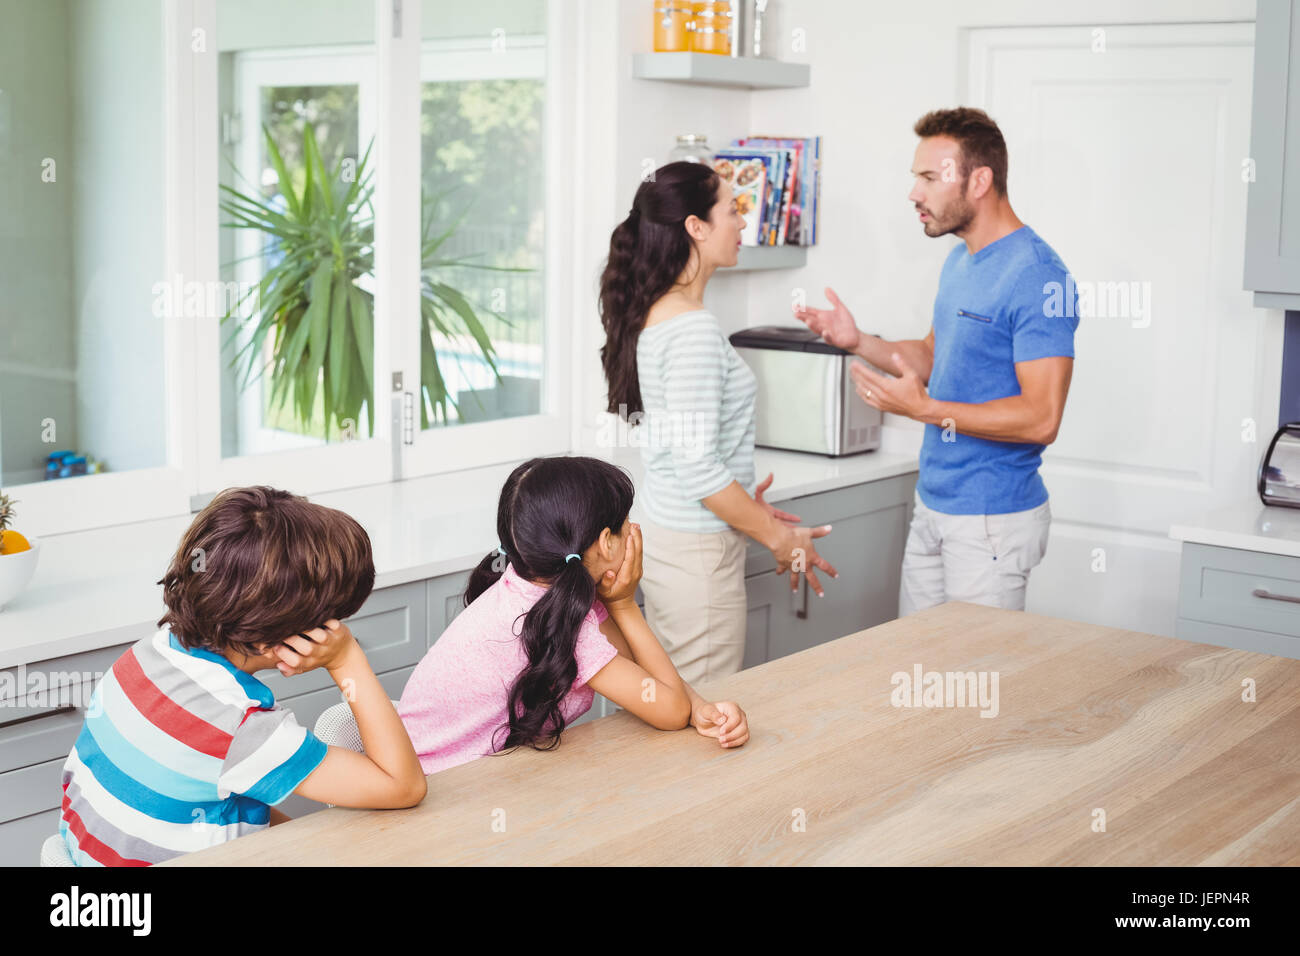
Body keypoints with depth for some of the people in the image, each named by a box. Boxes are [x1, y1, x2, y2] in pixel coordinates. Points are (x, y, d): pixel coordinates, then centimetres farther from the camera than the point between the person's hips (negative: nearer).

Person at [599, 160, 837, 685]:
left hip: (661, 534, 10)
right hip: (697, 552, -9)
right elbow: (696, 466, -23)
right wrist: (778, 537, -13)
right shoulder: (695, 330, -20)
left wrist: (743, 500, 18)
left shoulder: (652, 315, 9)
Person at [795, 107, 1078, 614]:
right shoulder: (960, 260, 11)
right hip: (932, 505, 9)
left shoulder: (1037, 277, -20)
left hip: (992, 519, -9)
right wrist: (859, 341, 7)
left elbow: (1042, 418, -24)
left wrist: (926, 409, -28)